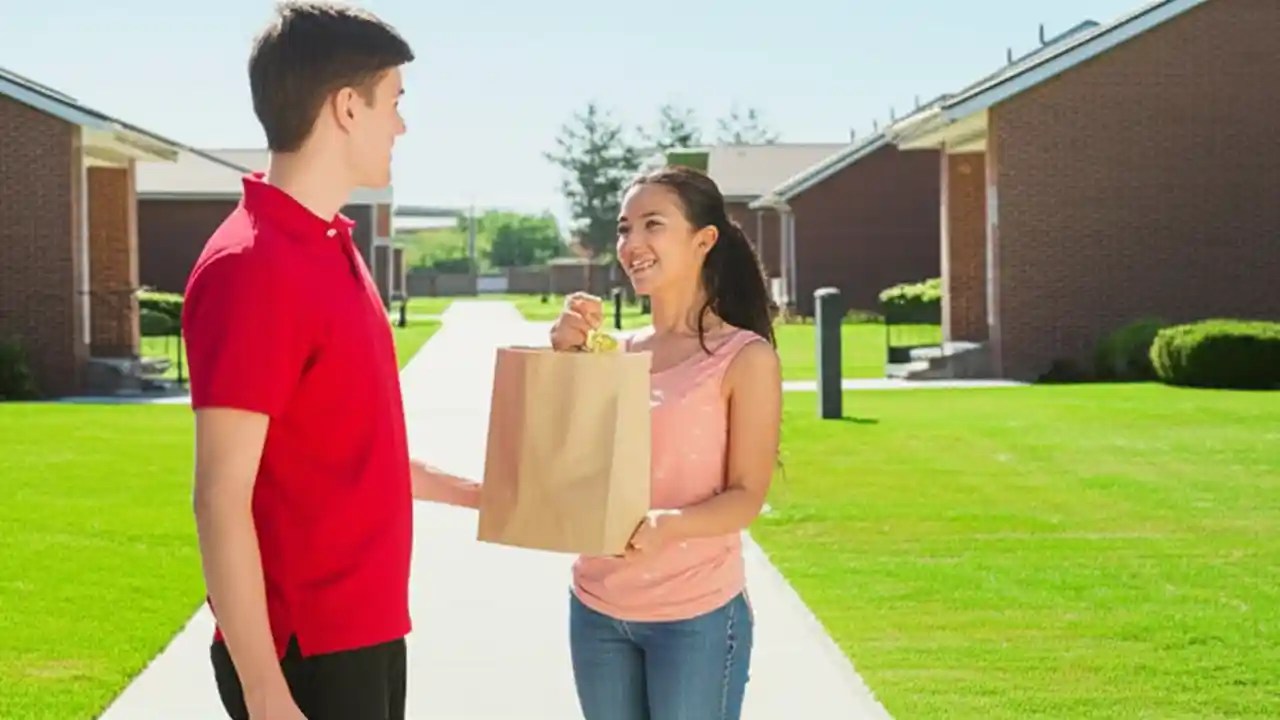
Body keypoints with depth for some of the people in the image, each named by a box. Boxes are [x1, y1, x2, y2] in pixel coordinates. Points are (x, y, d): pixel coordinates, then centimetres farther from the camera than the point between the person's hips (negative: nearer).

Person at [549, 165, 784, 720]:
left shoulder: (745, 357, -7)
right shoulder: (616, 352, 7)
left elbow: (747, 496, -11)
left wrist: (669, 525, -29)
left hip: (697, 616, -5)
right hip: (596, 609, 5)